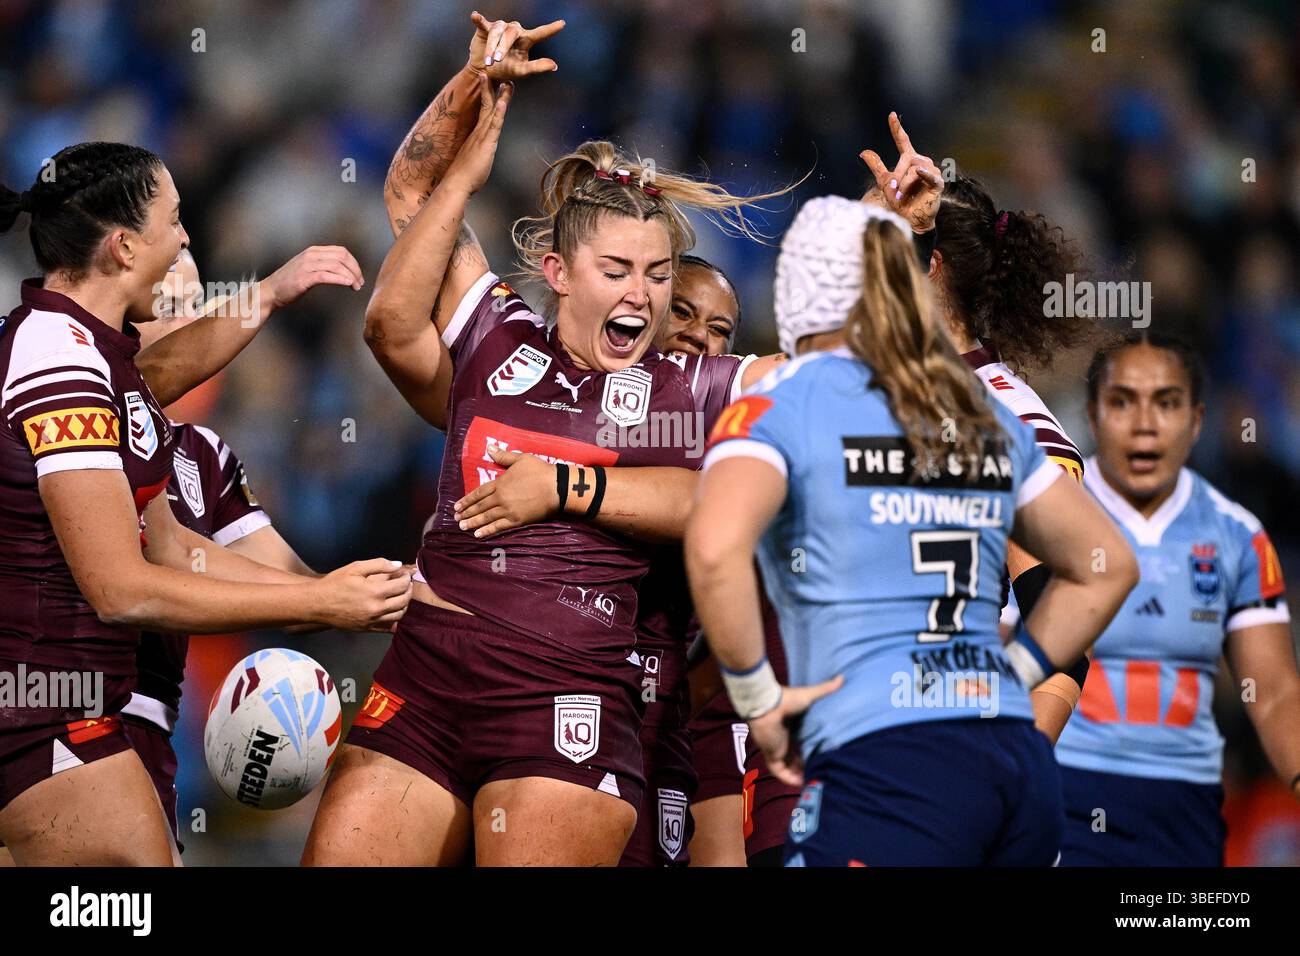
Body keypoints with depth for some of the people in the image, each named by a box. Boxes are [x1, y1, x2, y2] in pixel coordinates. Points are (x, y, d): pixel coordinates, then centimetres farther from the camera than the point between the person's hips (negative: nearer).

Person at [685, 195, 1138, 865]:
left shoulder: (780, 408, 1)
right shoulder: (987, 418, 19)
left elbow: (715, 549, -19)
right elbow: (1107, 567, 29)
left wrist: (758, 701, -8)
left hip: (885, 767, -6)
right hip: (1022, 765, 6)